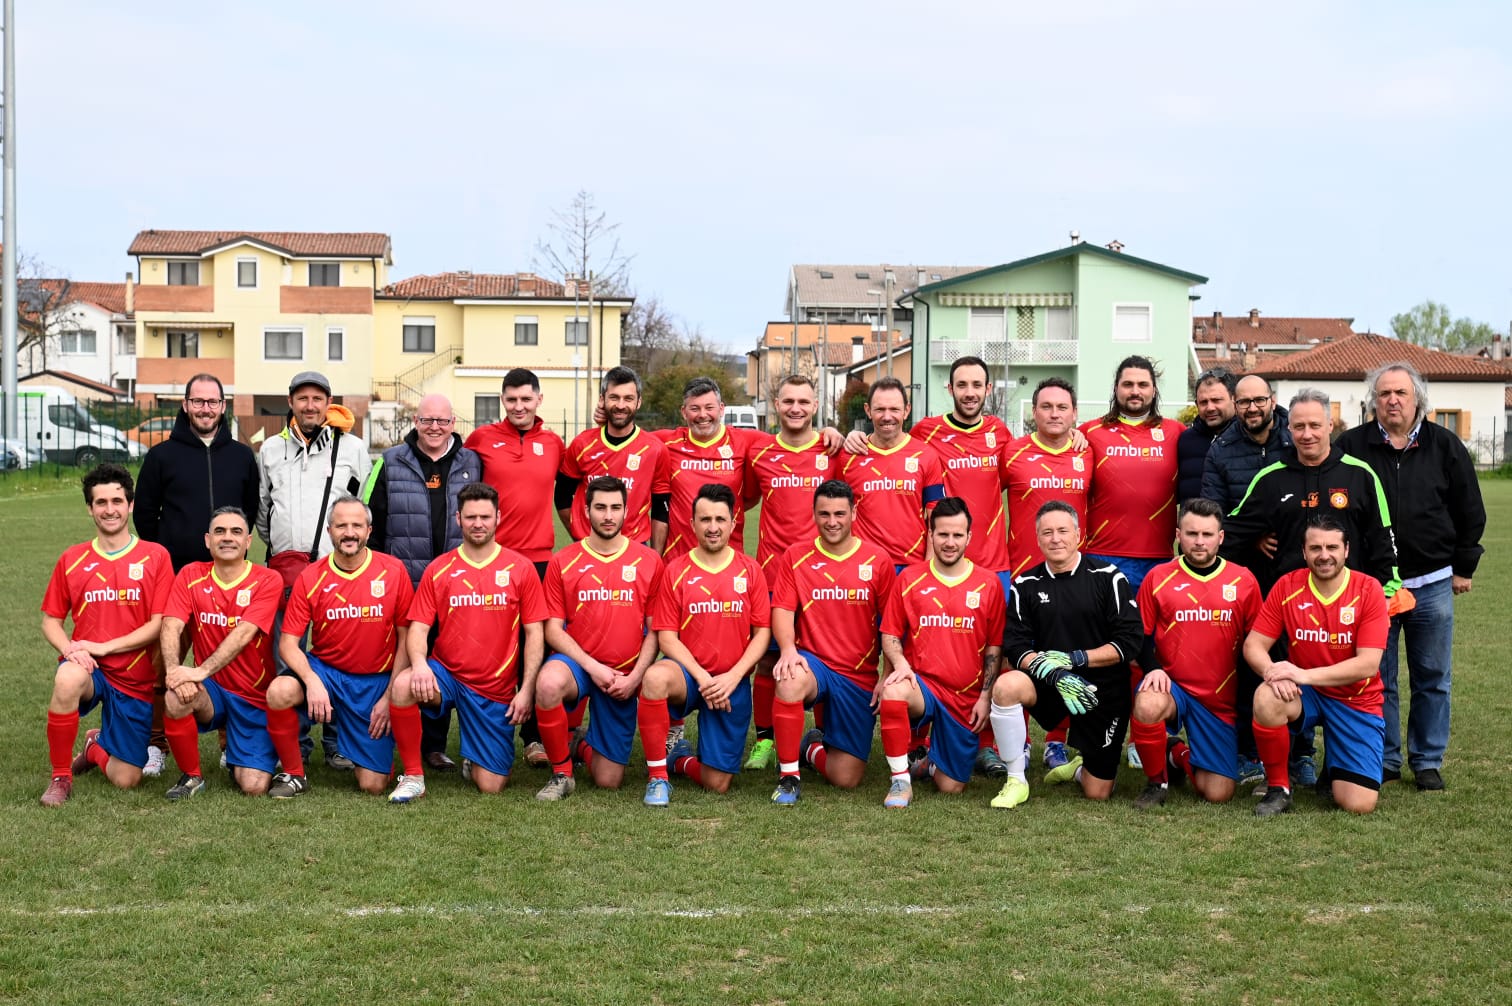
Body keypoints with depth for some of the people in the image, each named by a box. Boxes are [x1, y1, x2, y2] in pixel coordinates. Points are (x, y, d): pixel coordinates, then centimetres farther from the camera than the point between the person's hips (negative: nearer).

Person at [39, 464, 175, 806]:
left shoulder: (155, 556, -3)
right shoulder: (71, 559, 3)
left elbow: (159, 624, -8)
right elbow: (50, 621, 8)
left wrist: (104, 647, -17)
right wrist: (70, 650, -14)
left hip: (135, 679, 0)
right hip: (89, 669, 1)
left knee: (126, 780, -1)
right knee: (68, 678, -39)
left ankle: (96, 747, 37)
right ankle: (61, 777, -17)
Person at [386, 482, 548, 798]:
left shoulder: (521, 568, -1)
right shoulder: (437, 569, 2)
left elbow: (534, 633, -1)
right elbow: (418, 628, -2)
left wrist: (527, 690, -9)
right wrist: (419, 663, -24)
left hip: (496, 689, 0)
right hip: (446, 675, 1)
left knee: (491, 787, -4)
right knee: (403, 685, -34)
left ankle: (473, 758, 35)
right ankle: (413, 776, -13)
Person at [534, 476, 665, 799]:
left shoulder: (649, 562, 2)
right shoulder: (562, 562, 0)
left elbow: (654, 629, 2)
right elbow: (553, 629, -2)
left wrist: (634, 677, -10)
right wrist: (592, 667, -14)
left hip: (623, 678, 1)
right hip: (577, 663, -1)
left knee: (609, 781, -1)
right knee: (549, 683, -39)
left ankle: (583, 747, 37)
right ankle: (561, 772, -13)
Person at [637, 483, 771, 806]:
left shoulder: (750, 569, 2)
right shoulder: (676, 571, -1)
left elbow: (762, 632, 2)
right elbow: (666, 636, -4)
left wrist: (732, 676, -12)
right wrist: (702, 677, -16)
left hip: (733, 684, 2)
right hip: (688, 675, -1)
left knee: (717, 784, -2)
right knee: (656, 677, -39)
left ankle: (681, 760, 35)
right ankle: (658, 776, -20)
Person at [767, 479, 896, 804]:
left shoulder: (878, 561, 0)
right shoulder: (795, 557, 2)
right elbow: (782, 610, -5)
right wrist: (788, 648, -25)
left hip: (859, 677, 1)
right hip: (813, 663, -1)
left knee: (847, 779, -4)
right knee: (790, 679, -40)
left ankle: (813, 748, 33)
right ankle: (788, 775, -20)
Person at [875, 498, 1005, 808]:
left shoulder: (989, 584, 2)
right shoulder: (909, 579, 1)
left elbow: (994, 646, 4)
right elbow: (890, 634, 4)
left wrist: (985, 696, -2)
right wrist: (900, 664, -16)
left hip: (965, 698, 1)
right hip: (921, 684, -1)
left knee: (951, 788, 1)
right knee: (893, 692, -38)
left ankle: (932, 762, 39)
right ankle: (900, 780, -19)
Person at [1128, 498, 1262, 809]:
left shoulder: (1244, 581, 2)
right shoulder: (1158, 578, 0)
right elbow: (1142, 636, 4)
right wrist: (1153, 668, -15)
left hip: (1220, 699, 1)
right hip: (1171, 685, -1)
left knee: (1218, 794, -6)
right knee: (1146, 707, -38)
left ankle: (1181, 756, 30)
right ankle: (1157, 780, -7)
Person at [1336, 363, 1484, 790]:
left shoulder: (1445, 446, 3)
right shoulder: (1353, 446, -1)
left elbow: (1470, 511, 9)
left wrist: (1463, 567, 8)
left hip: (1432, 584, 1)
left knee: (1432, 679, 8)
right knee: (1376, 679, 5)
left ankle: (1428, 762, 19)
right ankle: (1384, 759, 17)